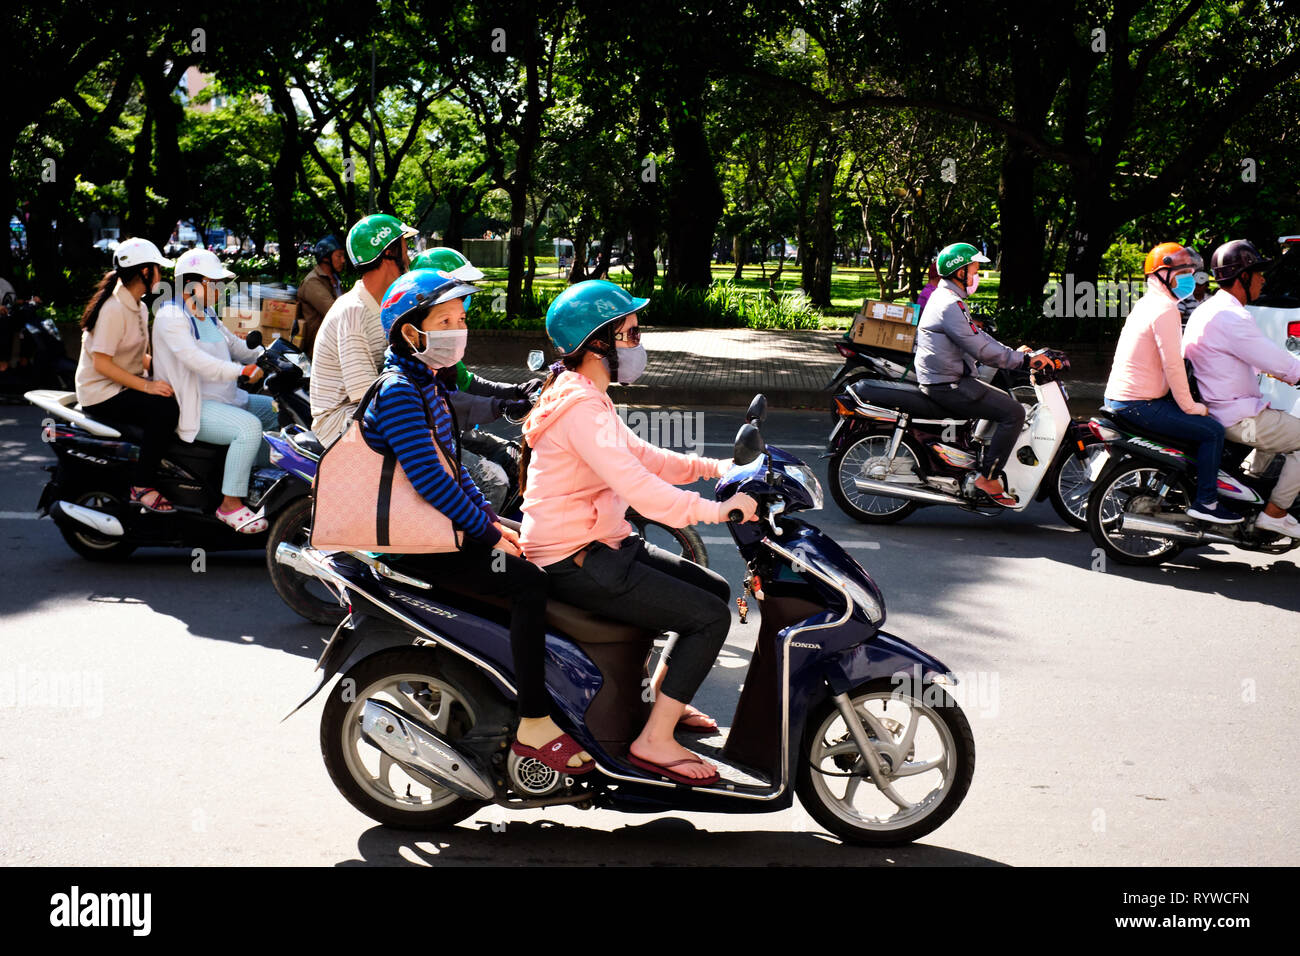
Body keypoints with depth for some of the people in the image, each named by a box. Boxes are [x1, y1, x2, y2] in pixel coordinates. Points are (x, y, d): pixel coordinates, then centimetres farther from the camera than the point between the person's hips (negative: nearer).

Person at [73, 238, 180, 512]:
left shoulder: (139, 308, 12)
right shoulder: (114, 309, -19)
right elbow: (101, 363, -23)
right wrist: (146, 386, -26)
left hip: (126, 384, 9)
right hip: (102, 393, -9)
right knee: (165, 410, -29)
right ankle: (141, 487, -23)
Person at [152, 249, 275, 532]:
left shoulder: (207, 315, 17)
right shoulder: (172, 317, -15)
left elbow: (233, 344, 22)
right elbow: (196, 360, -28)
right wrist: (242, 370, -37)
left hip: (227, 399, 10)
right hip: (193, 408, -10)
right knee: (249, 427, -32)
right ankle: (230, 504, -26)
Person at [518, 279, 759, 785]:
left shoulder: (586, 397, 14)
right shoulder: (581, 407, -20)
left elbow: (640, 456, 20)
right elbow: (636, 487, -30)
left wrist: (715, 468, 9)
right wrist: (717, 510, -29)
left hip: (604, 543, 11)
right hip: (575, 562, -11)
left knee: (715, 589, 15)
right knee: (710, 616, -14)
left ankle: (663, 698, 26)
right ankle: (654, 740, -10)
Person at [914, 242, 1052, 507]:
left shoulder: (947, 298, 16)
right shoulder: (949, 305, -19)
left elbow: (977, 336, 21)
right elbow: (981, 349, -23)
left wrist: (1014, 353, 12)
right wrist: (1023, 361, -18)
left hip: (947, 381, 11)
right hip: (947, 385, -11)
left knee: (1004, 400, 25)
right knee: (1014, 412, -14)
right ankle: (988, 478, -13)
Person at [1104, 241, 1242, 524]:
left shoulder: (1145, 303, 17)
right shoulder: (1165, 309, -17)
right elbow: (1173, 365, -20)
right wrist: (1190, 406, -10)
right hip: (1139, 403, -11)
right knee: (1212, 430, -8)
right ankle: (1205, 502, -5)